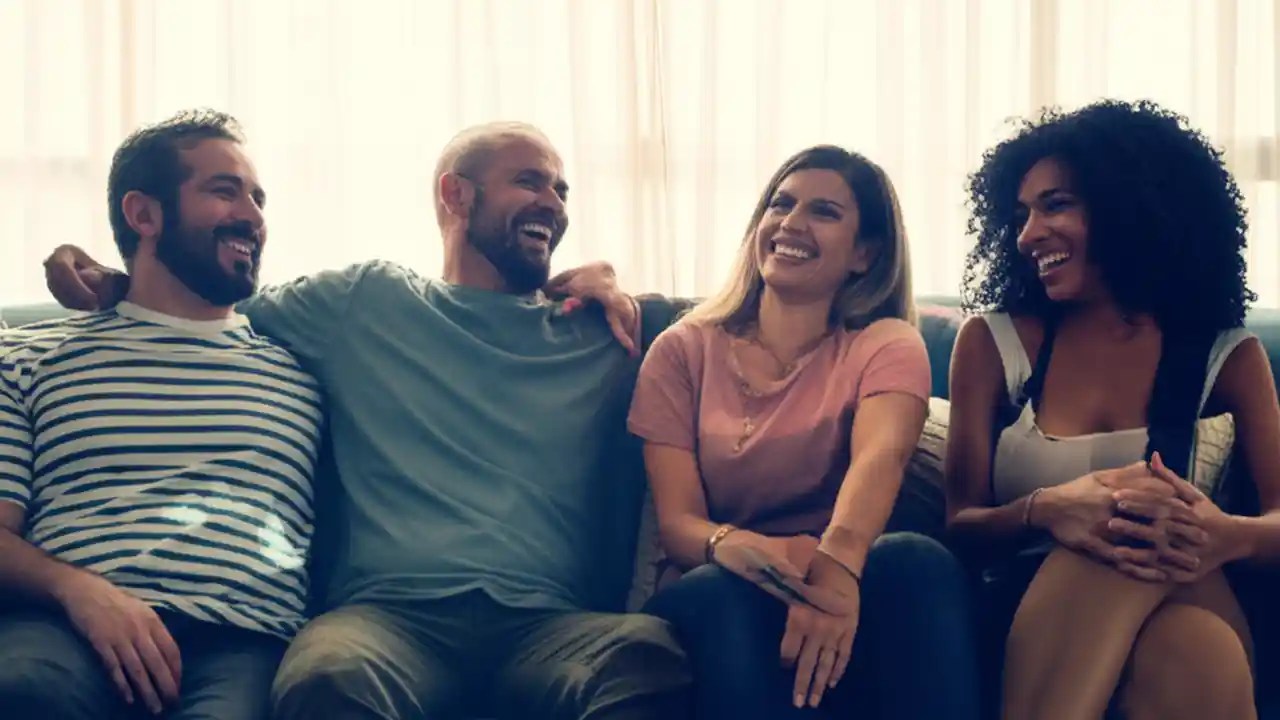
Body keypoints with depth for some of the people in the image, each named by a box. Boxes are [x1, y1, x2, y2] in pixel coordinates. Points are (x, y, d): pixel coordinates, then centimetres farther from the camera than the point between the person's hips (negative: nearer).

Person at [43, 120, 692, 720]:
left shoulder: (599, 335, 21)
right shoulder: (362, 302, 20)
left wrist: (624, 305, 15)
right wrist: (108, 281, 12)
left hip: (551, 624, 1)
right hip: (394, 612, -1)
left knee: (646, 654, -36)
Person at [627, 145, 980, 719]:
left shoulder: (885, 345, 4)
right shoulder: (682, 350, 7)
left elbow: (880, 457, -20)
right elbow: (677, 522, -4)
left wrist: (835, 568, -44)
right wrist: (734, 546, -31)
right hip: (719, 604, 0)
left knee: (917, 561, -32)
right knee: (722, 588, -35)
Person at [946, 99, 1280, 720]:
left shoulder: (1224, 353, 9)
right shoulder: (991, 341, 6)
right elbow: (960, 524, 0)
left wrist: (1226, 537, -26)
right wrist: (1044, 510, -25)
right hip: (1028, 610, 0)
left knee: (1200, 663, -39)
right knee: (1118, 534, -37)